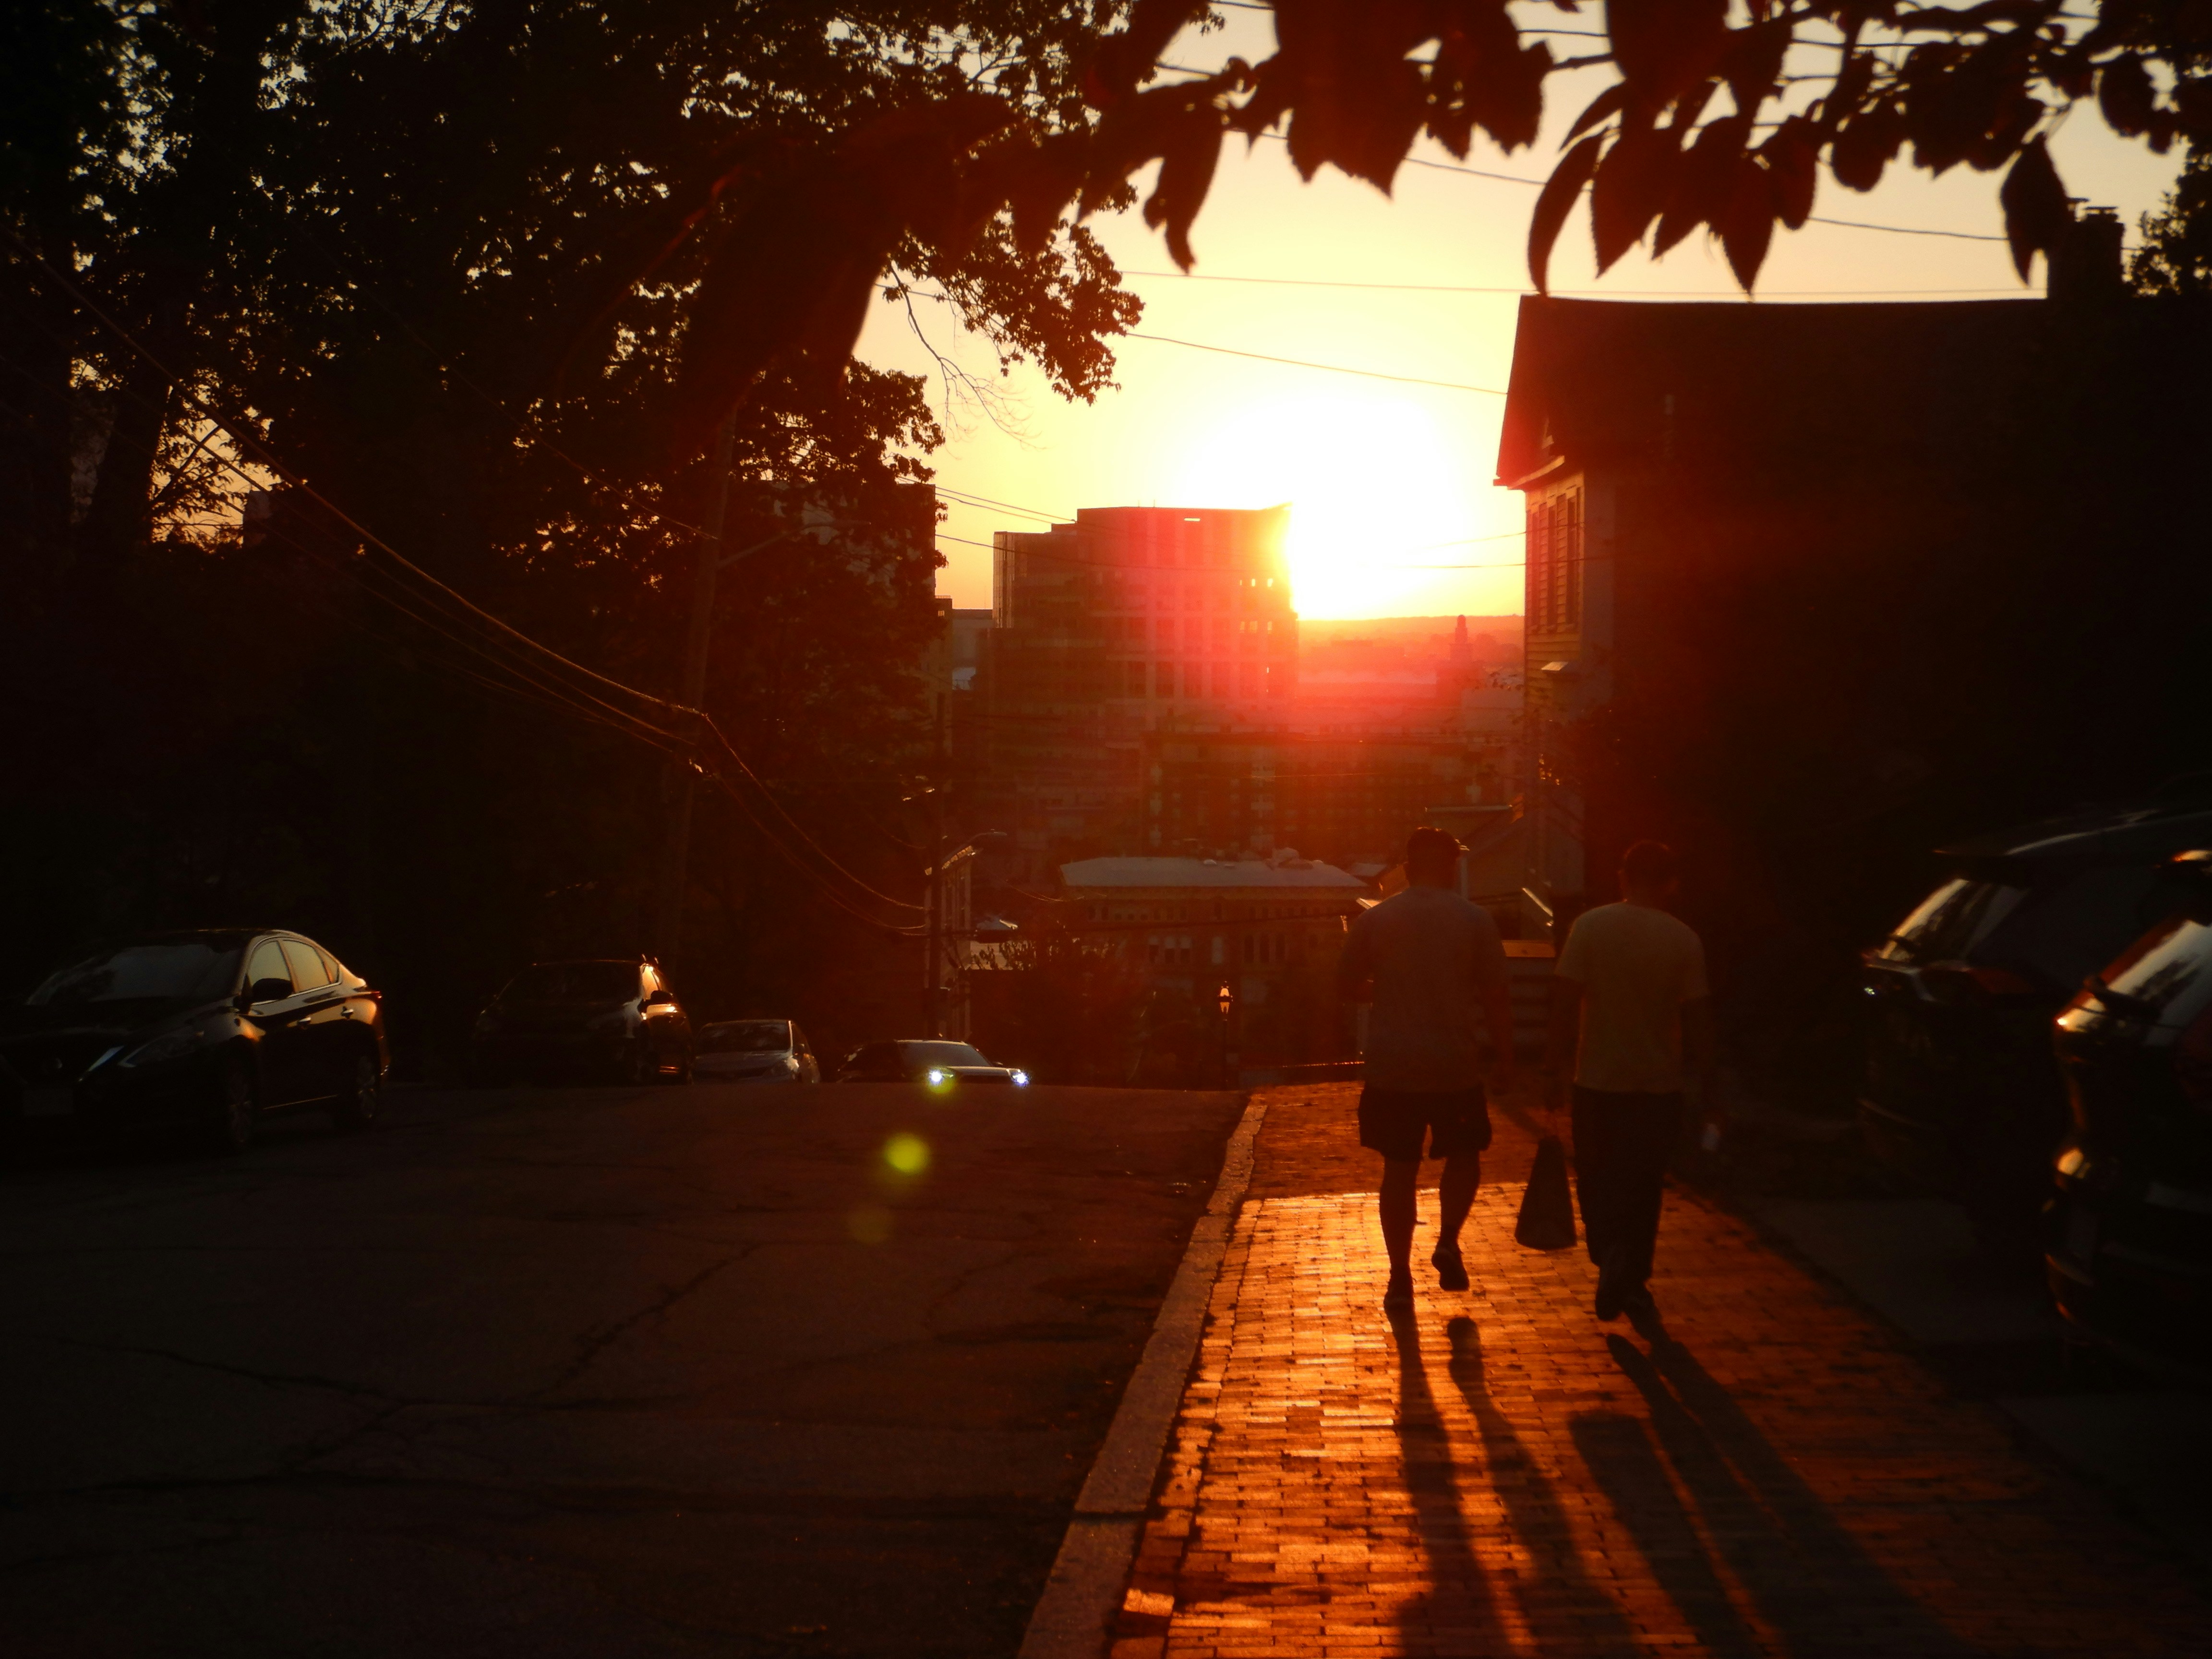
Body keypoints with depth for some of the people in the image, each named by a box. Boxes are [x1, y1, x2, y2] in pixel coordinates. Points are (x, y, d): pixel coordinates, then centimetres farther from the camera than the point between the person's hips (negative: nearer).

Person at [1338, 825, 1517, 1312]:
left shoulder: (1375, 919, -1)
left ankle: (1401, 1277, 9)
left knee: (1399, 1170, 9)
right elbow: (1496, 997, -3)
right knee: (1464, 1155, 20)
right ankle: (1449, 1242, 4)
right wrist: (1505, 1059, 6)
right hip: (1456, 1069, -1)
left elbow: (1347, 986, 7)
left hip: (1392, 1070, 1)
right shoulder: (1475, 920, -4)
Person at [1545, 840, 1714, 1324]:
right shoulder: (1683, 940, -7)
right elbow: (1697, 1014, -6)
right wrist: (1705, 1075, 6)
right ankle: (1633, 1281, 15)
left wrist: (1555, 1067, -2)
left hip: (1598, 1082, 0)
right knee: (1642, 1184, 12)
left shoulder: (1590, 926, -7)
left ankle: (1611, 1255, -11)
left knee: (1596, 1178, 12)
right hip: (1659, 1082, 0)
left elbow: (1566, 1002, -9)